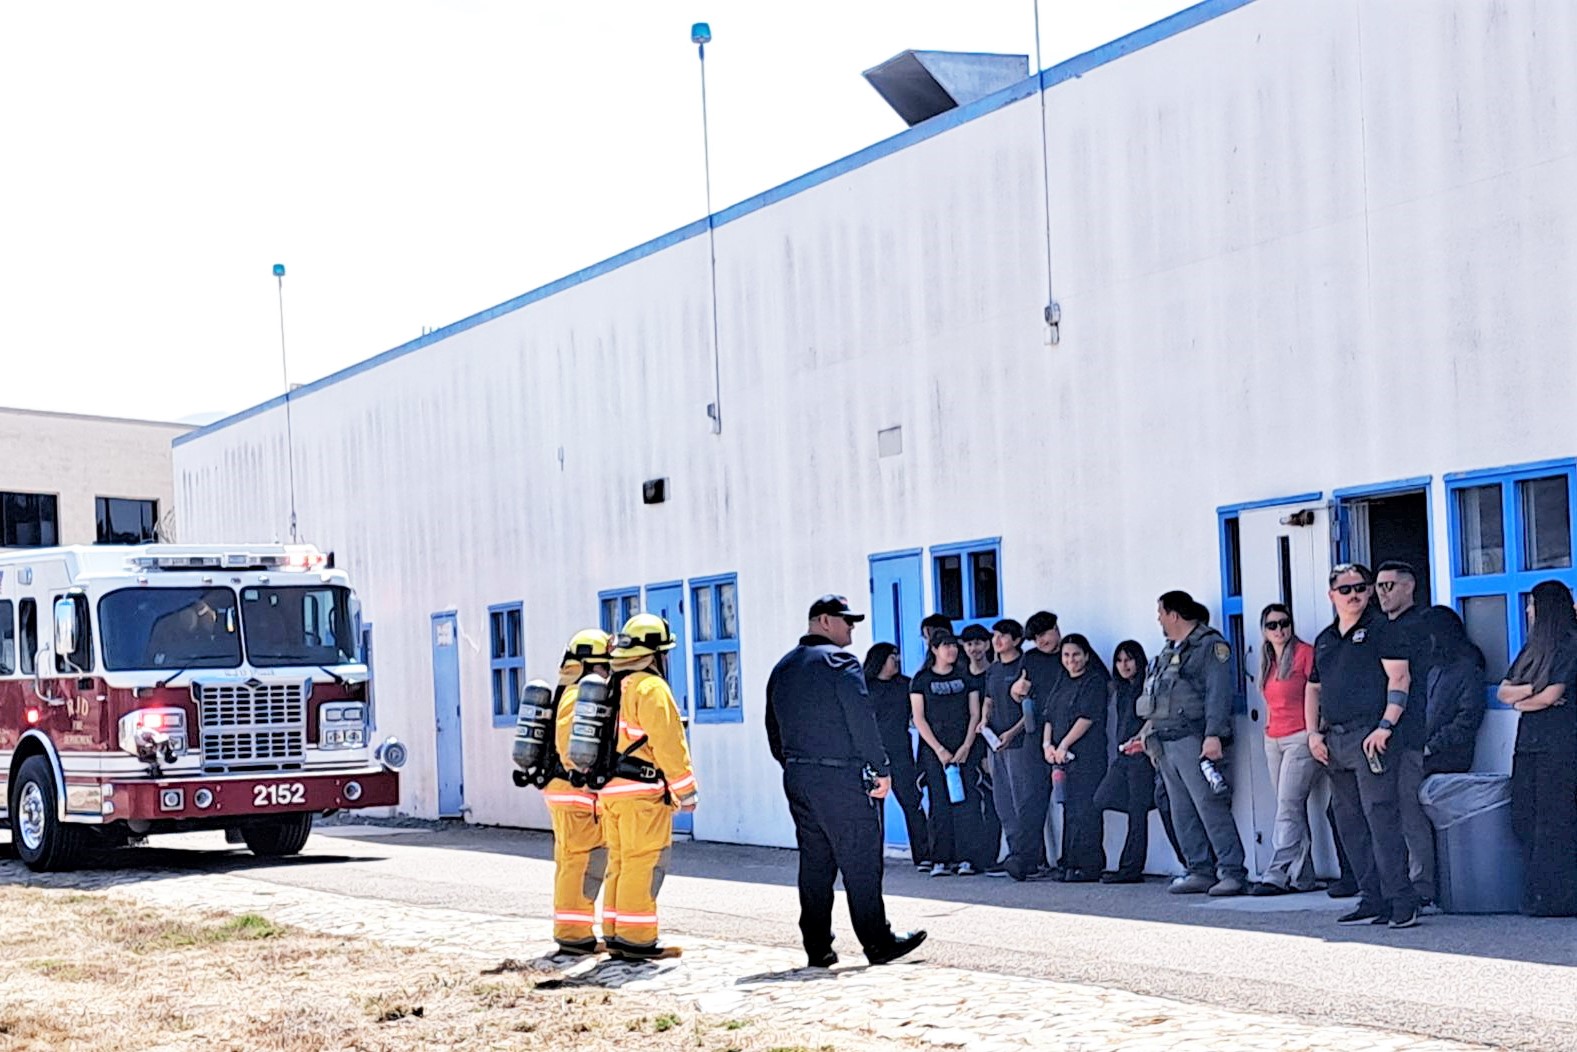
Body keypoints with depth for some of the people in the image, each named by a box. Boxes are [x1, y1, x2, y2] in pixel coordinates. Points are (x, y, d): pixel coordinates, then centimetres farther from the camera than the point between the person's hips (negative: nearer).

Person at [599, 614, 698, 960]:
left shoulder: (611, 689, 17)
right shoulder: (651, 688, -11)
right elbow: (668, 744, -14)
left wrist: (603, 780, 20)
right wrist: (686, 791, -9)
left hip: (610, 789, 9)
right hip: (643, 792, -9)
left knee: (620, 863, 13)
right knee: (645, 863, -7)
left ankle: (614, 935, 15)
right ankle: (636, 939, -8)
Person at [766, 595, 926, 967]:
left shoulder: (782, 669, 15)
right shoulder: (838, 661, -9)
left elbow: (773, 730, 18)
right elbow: (862, 719, -15)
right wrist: (882, 769, -11)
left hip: (797, 780, 8)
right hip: (841, 779, -8)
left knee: (814, 864, 10)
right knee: (861, 863, -2)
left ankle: (817, 947, 11)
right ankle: (878, 943, 1)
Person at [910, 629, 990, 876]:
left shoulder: (965, 677, 10)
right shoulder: (921, 680, 6)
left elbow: (974, 714, 7)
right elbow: (919, 719, 1)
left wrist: (966, 748, -6)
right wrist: (939, 750, -7)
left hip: (963, 750, 1)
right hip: (933, 751, -1)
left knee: (967, 801, -9)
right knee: (939, 805, -3)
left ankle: (967, 858, -9)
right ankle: (941, 860, 1)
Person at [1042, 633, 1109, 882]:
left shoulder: (1095, 682, -3)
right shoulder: (1062, 684, 20)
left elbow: (1088, 717, -12)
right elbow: (1050, 716, 19)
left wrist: (1064, 745, -13)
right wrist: (1047, 744, 1)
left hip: (1087, 758, -7)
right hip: (1062, 758, 7)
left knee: (1084, 812, -10)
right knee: (1068, 810, 5)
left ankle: (1088, 866, -9)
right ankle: (1069, 864, 7)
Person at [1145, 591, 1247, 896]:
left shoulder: (1210, 645, -4)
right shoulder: (1169, 650, 22)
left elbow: (1218, 694, -13)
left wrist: (1213, 735, -22)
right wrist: (1149, 734, 17)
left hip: (1194, 740, -9)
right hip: (1166, 742, 9)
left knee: (1211, 807, -13)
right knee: (1182, 814, 8)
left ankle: (1232, 872, -13)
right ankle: (1199, 872, 11)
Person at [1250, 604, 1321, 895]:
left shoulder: (1304, 653, -5)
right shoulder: (1267, 663, 17)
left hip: (1300, 738, -7)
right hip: (1273, 740, 8)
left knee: (1288, 807, -12)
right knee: (1294, 809, 7)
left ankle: (1278, 874, -16)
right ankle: (1302, 876, 8)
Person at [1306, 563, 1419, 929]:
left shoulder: (1380, 628, 0)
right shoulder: (1324, 639, 20)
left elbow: (1399, 677, -9)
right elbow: (1313, 689, 25)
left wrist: (1385, 727, -17)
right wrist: (1313, 733, 12)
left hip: (1369, 736, -8)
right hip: (1334, 741, 8)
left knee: (1381, 817, -14)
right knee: (1350, 825, 8)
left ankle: (1402, 901, -14)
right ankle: (1372, 901, 13)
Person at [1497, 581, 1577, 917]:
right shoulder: (1532, 648, 19)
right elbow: (1503, 691, 14)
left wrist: (1521, 701, 5)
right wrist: (1532, 690, -4)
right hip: (1529, 746, 8)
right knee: (1525, 822, 2)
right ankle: (1538, 897, 3)